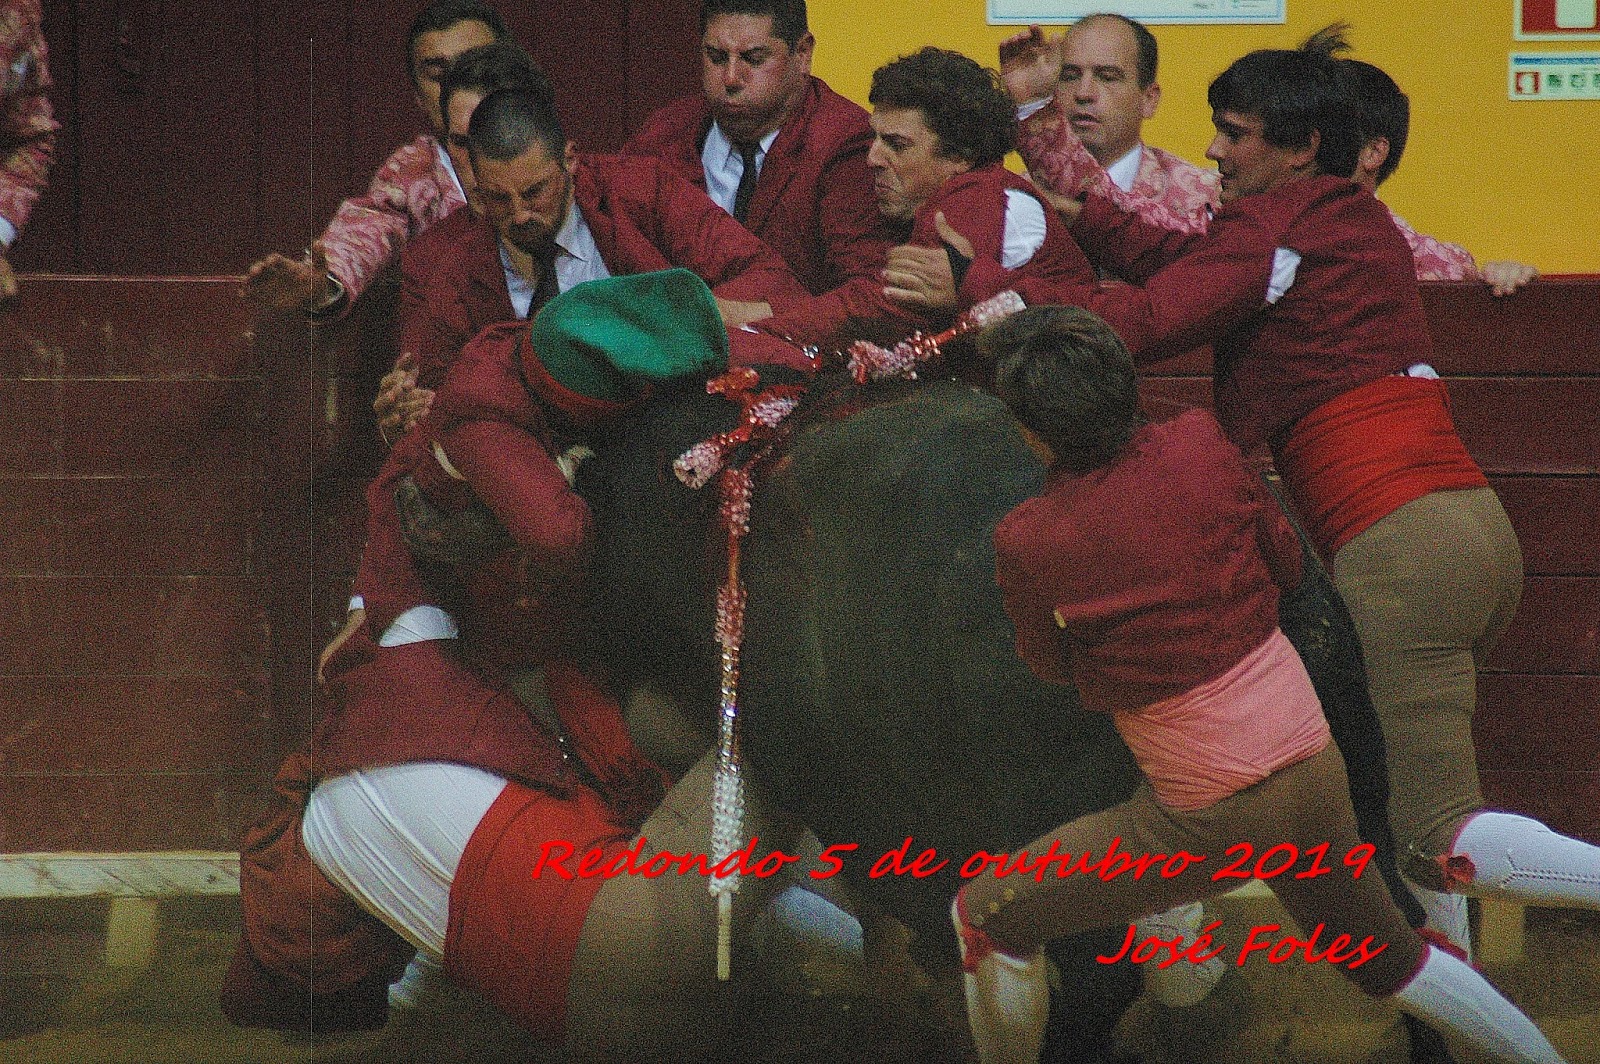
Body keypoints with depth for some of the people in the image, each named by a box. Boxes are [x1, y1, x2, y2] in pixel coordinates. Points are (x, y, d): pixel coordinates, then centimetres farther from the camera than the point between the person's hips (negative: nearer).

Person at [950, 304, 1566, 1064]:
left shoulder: (1026, 543, -17)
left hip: (1211, 821, -5)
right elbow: (1285, 563, 8)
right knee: (1380, 955, 30)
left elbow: (1050, 666, 3)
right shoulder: (1199, 446, -8)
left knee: (986, 918, 10)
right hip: (1313, 770, 5)